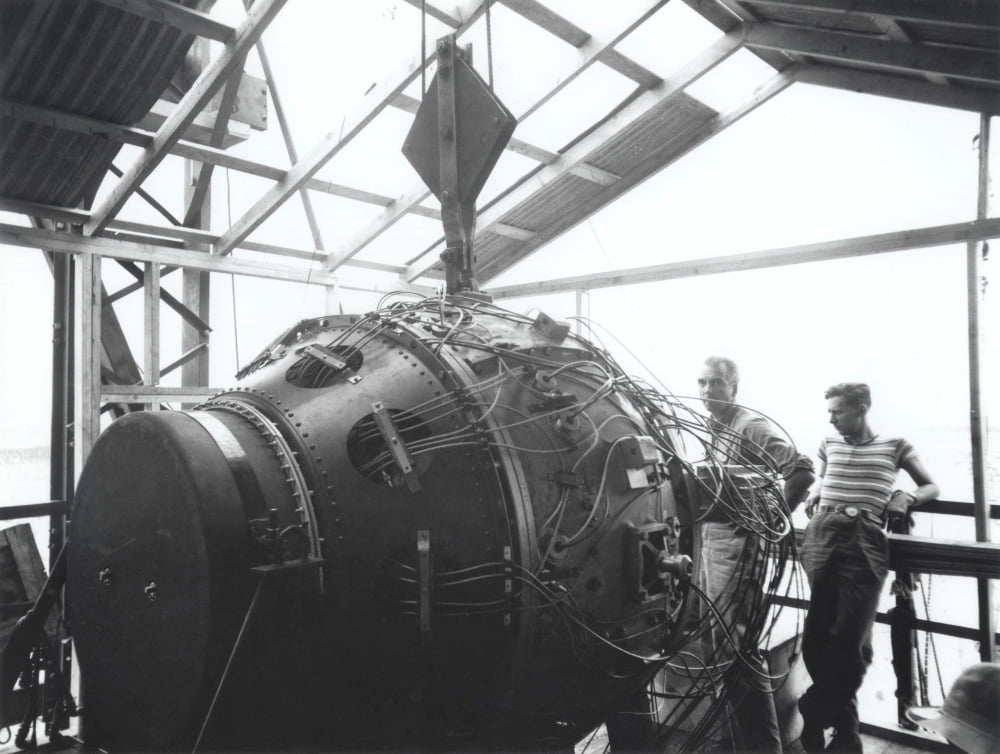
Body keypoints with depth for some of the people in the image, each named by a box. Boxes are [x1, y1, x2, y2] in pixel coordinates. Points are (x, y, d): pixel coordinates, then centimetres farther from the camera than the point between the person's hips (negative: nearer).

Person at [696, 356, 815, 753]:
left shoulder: (752, 426, -13)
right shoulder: (708, 428, 12)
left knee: (737, 644, -6)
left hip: (736, 541, -9)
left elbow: (801, 469, -20)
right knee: (720, 638, 19)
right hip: (709, 537, 9)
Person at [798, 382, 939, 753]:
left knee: (850, 638, -9)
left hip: (865, 542, -2)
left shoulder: (894, 444, 10)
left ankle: (814, 716, 8)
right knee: (818, 635, -3)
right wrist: (816, 492, 15)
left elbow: (932, 487, 18)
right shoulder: (829, 444, 19)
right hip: (822, 537, 3)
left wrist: (908, 497, -2)